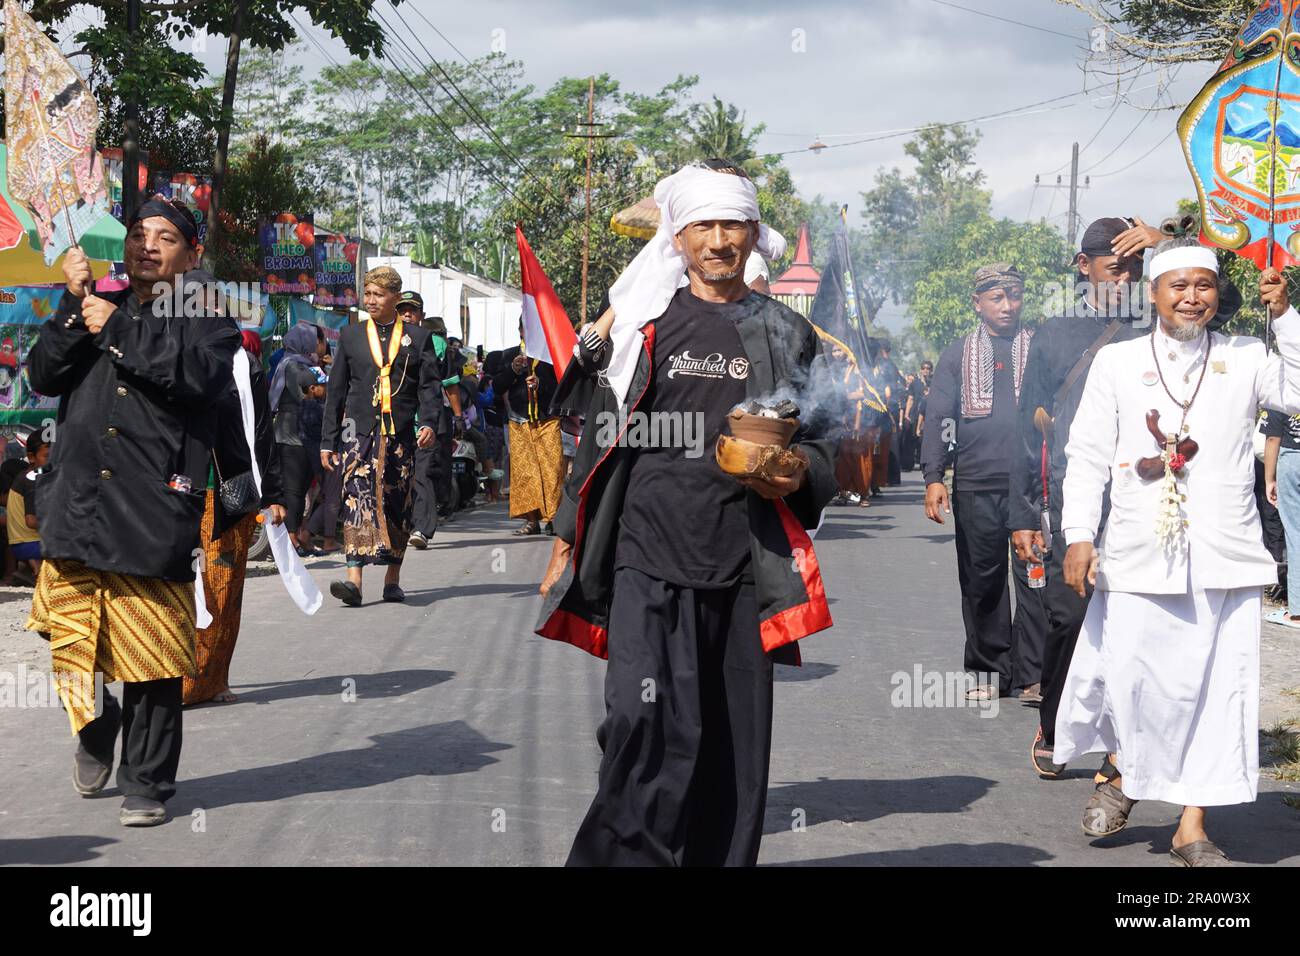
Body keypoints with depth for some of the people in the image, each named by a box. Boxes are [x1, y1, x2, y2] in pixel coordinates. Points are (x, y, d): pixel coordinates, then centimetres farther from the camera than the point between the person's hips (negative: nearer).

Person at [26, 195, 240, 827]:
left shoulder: (207, 319, 7)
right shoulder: (96, 308, 18)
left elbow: (201, 374, -14)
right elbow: (43, 376, 7)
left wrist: (119, 329, -10)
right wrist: (74, 305, -5)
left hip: (153, 511, -4)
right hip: (75, 507, 4)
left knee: (150, 658, -2)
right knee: (71, 641, 8)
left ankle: (146, 784, 10)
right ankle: (95, 736, 35)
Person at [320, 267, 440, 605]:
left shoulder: (417, 337, 10)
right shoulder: (351, 336, 13)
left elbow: (430, 384, 4)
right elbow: (336, 390, 13)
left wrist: (429, 422, -15)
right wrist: (328, 441, 9)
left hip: (400, 434, 1)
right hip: (359, 431, 0)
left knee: (397, 506, 5)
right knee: (358, 498, -15)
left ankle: (392, 580, 17)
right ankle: (354, 579, -24)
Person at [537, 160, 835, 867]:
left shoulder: (787, 336, 13)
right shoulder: (647, 324, 9)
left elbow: (819, 441, 17)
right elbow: (603, 433, 12)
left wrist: (797, 474, -7)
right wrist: (567, 544, 9)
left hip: (743, 568, 2)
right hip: (648, 561, -2)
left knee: (735, 748, 4)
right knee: (652, 729, -15)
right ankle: (629, 854, -5)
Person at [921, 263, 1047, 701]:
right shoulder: (958, 354, 11)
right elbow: (937, 418, 7)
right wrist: (933, 477, -3)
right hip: (976, 484, 1)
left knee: (1035, 577, -5)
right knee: (982, 579, 6)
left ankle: (1032, 672, -1)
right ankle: (989, 669, 15)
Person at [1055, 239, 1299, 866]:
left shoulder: (1244, 359, 9)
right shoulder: (1117, 362, 7)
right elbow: (1087, 454, 4)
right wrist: (1079, 534, -5)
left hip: (1224, 557, 1)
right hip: (1138, 556, -1)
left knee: (1215, 687, 1)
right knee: (1123, 677, -3)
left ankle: (1193, 826, 12)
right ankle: (1122, 773, 29)